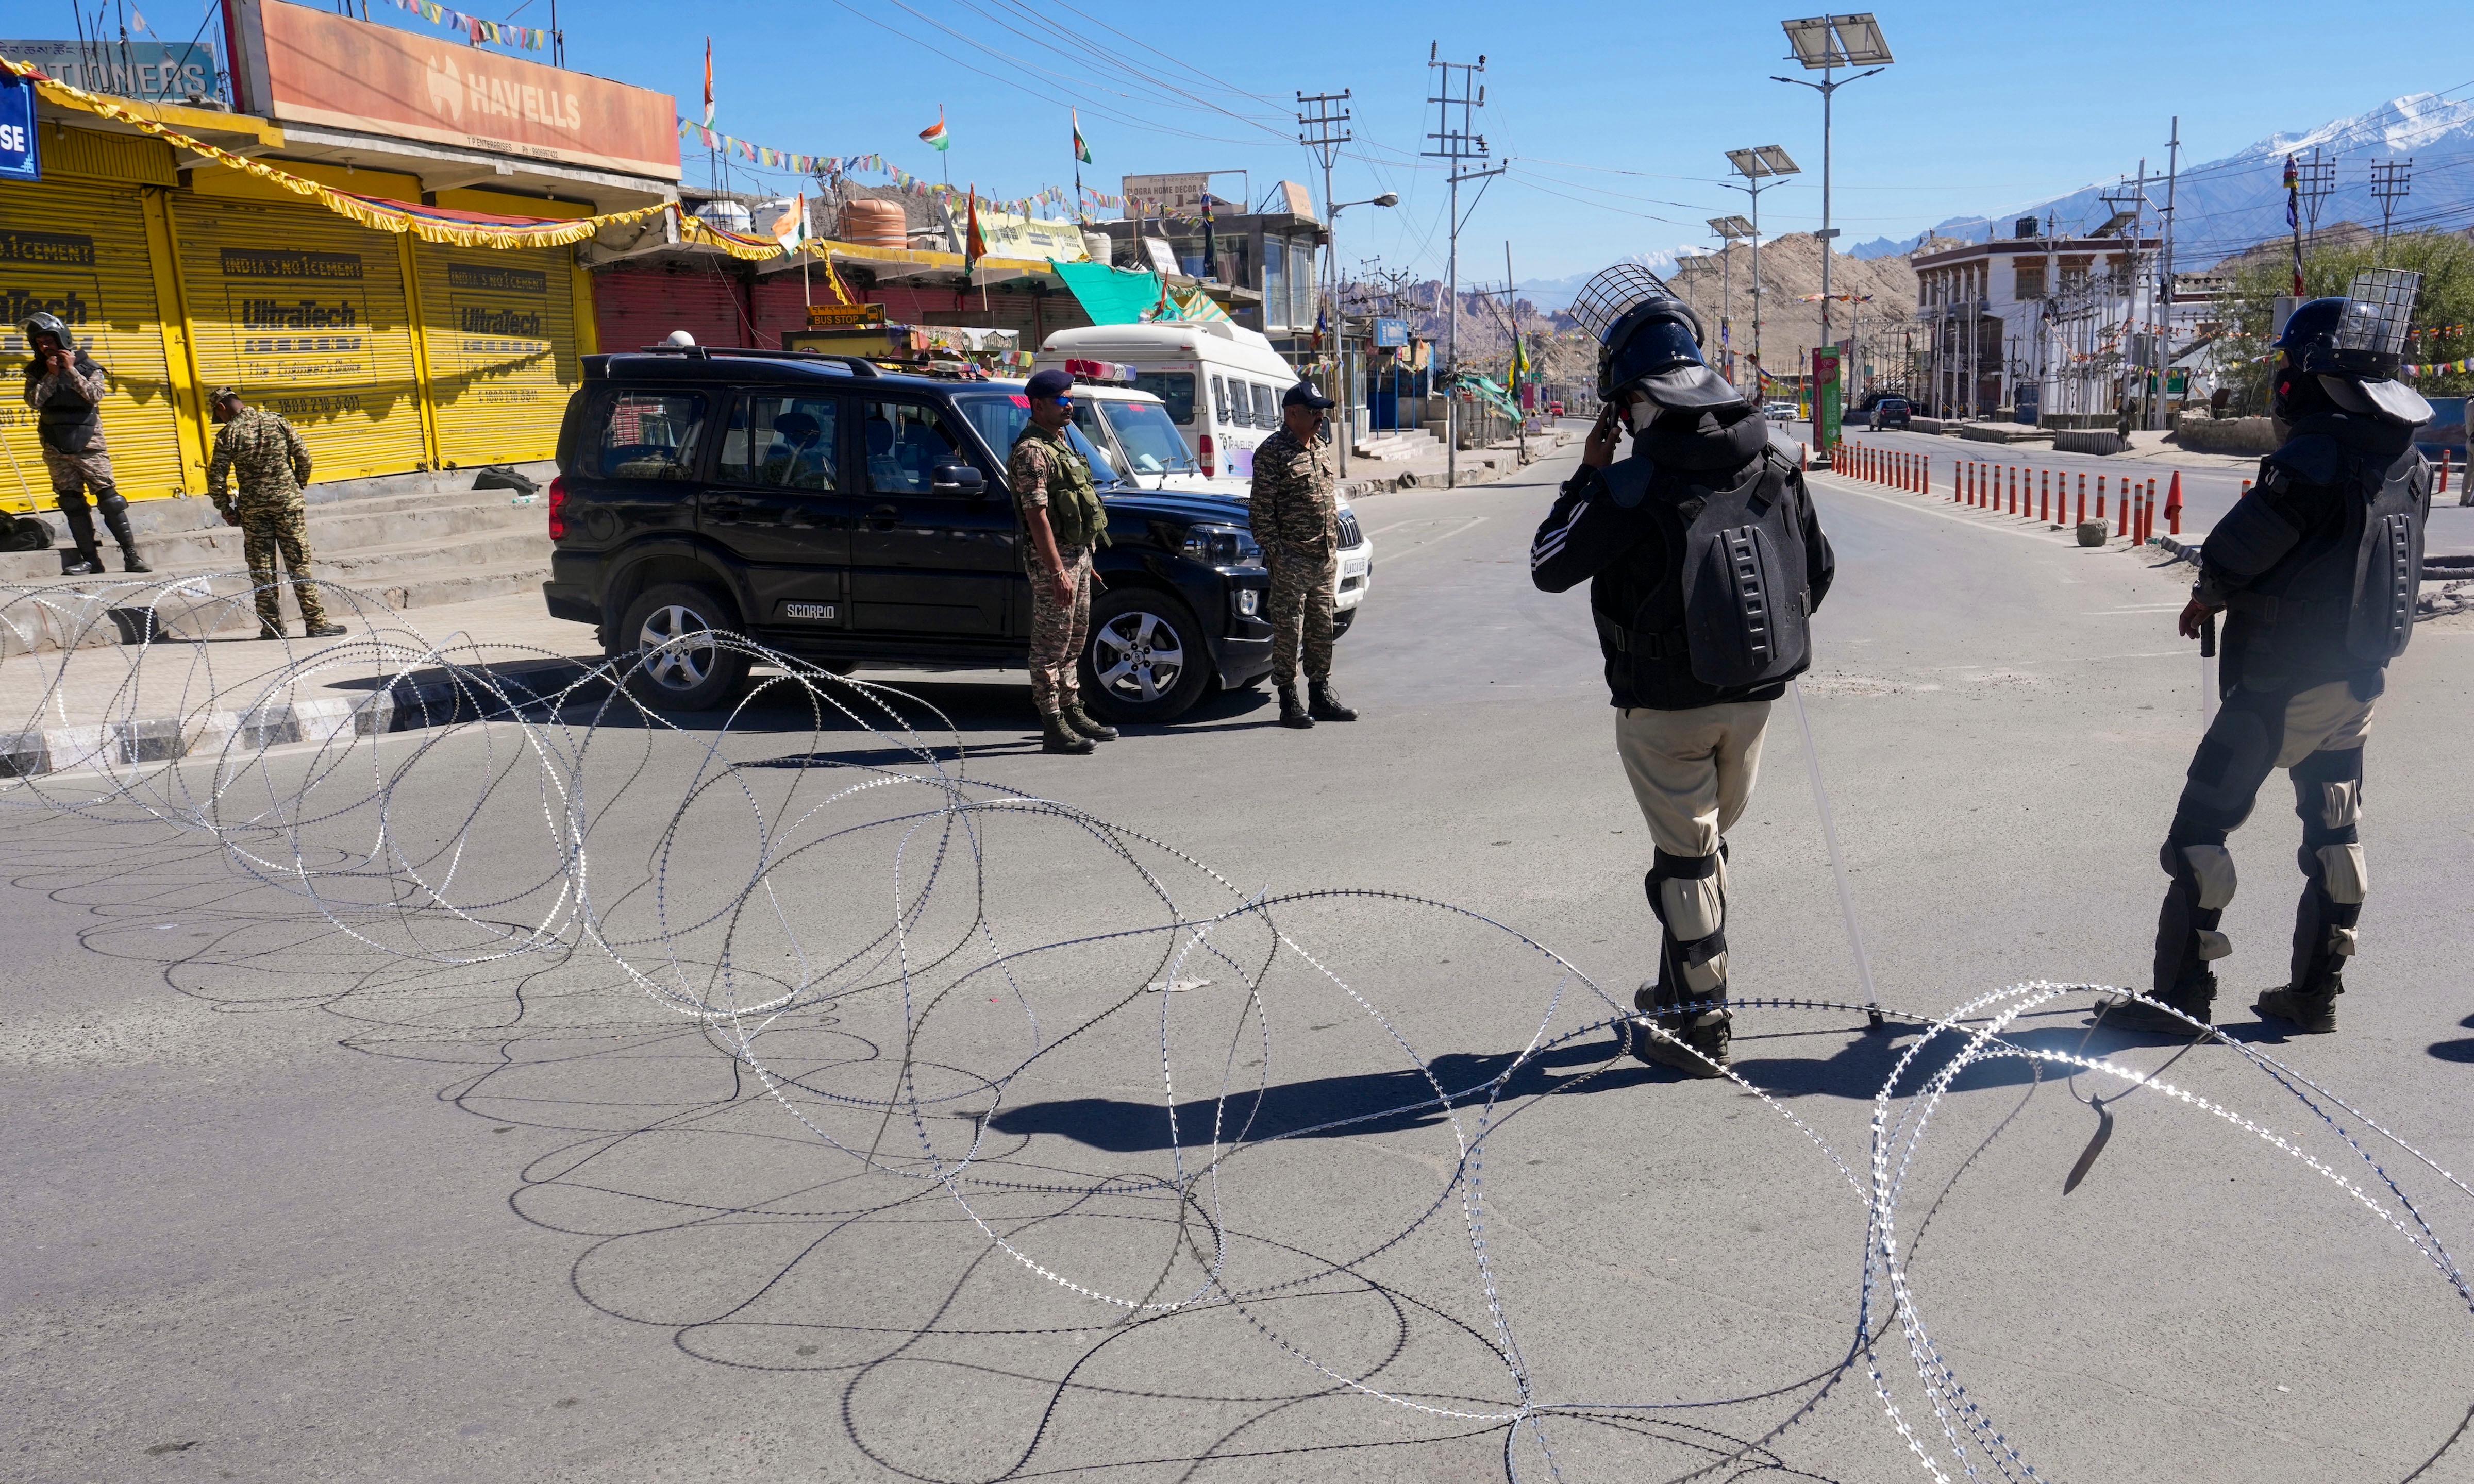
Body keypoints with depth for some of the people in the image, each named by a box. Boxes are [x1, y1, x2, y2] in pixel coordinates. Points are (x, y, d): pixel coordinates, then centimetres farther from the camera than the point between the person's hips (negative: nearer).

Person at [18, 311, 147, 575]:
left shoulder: (87, 366, 1)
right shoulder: (37, 370, 8)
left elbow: (96, 395, -12)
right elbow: (34, 401, -5)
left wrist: (72, 371, -14)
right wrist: (51, 375, -11)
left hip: (89, 444, -3)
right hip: (56, 449, 4)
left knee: (109, 497, -8)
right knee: (71, 502, 3)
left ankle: (131, 556, -9)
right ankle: (90, 559, 6)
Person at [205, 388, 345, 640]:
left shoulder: (227, 435, -4)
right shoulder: (277, 422, 1)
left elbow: (216, 478, -5)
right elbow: (303, 457, 1)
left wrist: (226, 510, 7)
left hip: (252, 508, -1)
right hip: (287, 501, 1)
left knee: (261, 570, 6)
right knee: (300, 564, 2)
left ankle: (271, 627, 8)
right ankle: (316, 623, -1)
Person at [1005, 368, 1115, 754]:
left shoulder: (1062, 443, 15)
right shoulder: (1032, 452, -16)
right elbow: (1037, 516, -22)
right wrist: (1057, 572, -26)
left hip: (1078, 553, 10)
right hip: (1053, 557, -10)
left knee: (1073, 641, 16)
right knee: (1051, 644, -5)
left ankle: (1073, 713, 26)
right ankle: (1053, 727, -2)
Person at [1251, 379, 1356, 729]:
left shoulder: (1318, 448, 15)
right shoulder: (1272, 453, -10)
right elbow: (1262, 509, -13)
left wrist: (1334, 547, 18)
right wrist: (1275, 553, -17)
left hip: (1326, 557, 8)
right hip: (1293, 560, -8)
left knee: (1321, 628, 12)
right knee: (1288, 630, -3)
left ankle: (1321, 696, 21)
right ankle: (1289, 703, 3)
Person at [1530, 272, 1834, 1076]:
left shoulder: (1632, 485, -21)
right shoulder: (1775, 461, -2)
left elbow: (1549, 567, -9)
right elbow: (1818, 568, 9)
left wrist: (1587, 473, -1)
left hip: (1665, 705, -6)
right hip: (1753, 696, 6)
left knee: (1685, 856, 6)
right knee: (1707, 842, 21)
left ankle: (1701, 1024, 14)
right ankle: (1682, 988, 36)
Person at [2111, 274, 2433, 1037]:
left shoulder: (2313, 459, -22)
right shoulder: (2409, 463, 4)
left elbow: (2228, 557, -18)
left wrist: (2211, 595, 4)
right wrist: (2232, 597, 12)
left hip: (2285, 684, -8)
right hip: (2361, 677, 9)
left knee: (2201, 827, -1)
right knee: (2334, 831, 16)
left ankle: (2181, 996, 3)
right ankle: (2315, 994, 25)